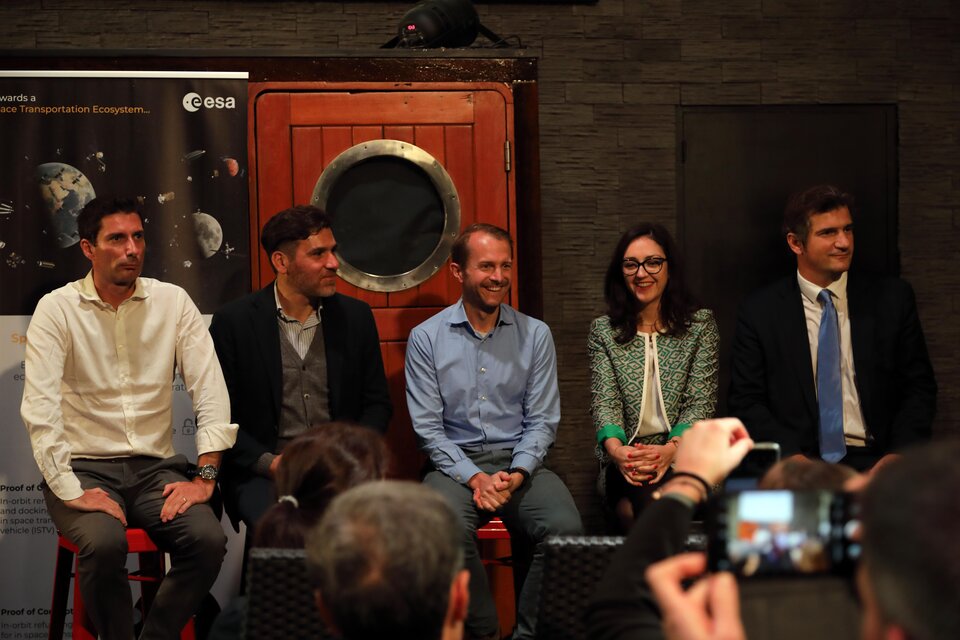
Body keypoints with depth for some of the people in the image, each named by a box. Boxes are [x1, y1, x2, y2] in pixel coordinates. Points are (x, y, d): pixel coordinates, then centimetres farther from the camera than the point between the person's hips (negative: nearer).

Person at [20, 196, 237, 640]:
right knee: (104, 543, -32)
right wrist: (70, 491, -20)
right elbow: (39, 407, -12)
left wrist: (205, 477, -10)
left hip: (156, 467, 3)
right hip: (85, 468, -2)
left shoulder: (173, 302, 4)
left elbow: (210, 391, 0)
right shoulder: (57, 309, -3)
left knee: (208, 538, -25)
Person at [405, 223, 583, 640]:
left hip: (520, 463, 2)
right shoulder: (426, 338, 4)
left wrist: (516, 474, -12)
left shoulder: (535, 335, 8)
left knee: (566, 527, -28)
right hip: (456, 464, -1)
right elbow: (427, 427, -1)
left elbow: (542, 421, 5)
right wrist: (475, 478, -13)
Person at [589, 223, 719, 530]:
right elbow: (605, 401, 1)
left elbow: (701, 402, 0)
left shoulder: (701, 324, 9)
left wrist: (672, 448, -21)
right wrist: (616, 448, -23)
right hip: (625, 465, 1)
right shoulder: (603, 331, 13)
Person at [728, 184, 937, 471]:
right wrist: (792, 456, -13)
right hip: (792, 466, -1)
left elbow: (919, 387, 10)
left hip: (872, 461, 2)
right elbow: (746, 401, 4)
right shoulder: (759, 312, 4)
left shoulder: (893, 298, 8)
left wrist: (898, 453, -7)